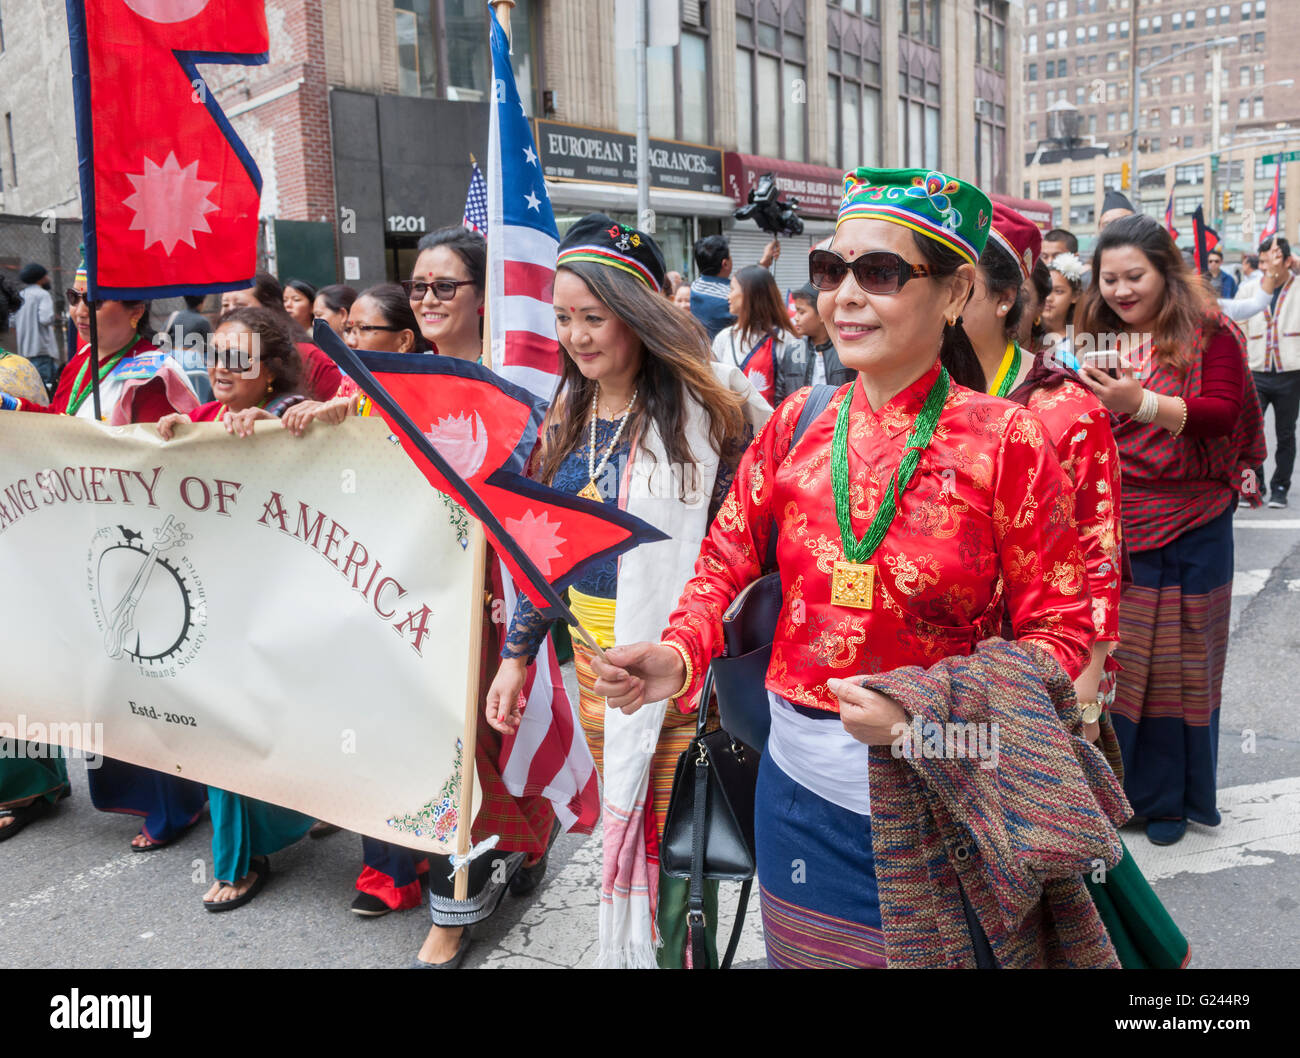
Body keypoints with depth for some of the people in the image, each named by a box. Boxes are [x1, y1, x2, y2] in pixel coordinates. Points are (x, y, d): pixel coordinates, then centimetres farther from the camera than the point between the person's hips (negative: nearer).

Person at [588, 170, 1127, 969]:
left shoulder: (1004, 442, -10)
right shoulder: (798, 425, 0)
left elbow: (1062, 631, -8)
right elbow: (727, 558, 6)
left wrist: (928, 707, -21)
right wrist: (679, 656, -14)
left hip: (935, 805, -3)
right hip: (800, 788, 3)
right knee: (806, 952, 19)